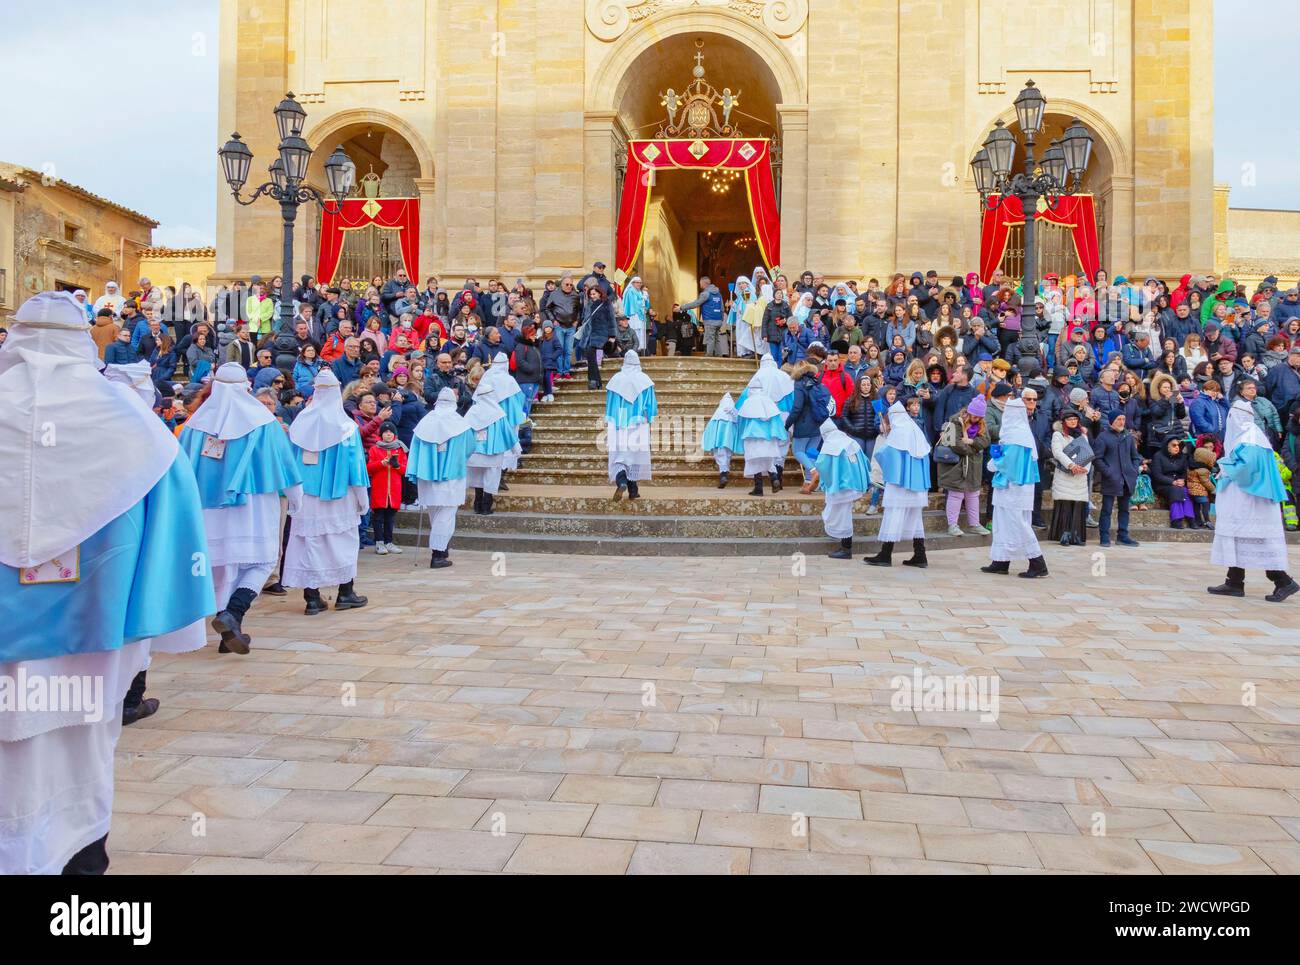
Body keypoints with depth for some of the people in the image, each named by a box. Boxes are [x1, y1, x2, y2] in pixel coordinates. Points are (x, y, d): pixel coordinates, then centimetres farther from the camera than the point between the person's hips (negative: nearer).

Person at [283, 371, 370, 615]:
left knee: (308, 540, 5)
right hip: (339, 495, -2)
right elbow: (355, 463, -7)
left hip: (306, 495, 2)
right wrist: (363, 498, 0)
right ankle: (345, 593, 15)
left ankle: (312, 598, 6)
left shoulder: (300, 423, 0)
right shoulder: (346, 426, -8)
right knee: (343, 541, 9)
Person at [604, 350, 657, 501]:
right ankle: (633, 490, 10)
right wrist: (649, 418, 8)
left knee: (619, 454, -1)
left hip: (618, 424, 0)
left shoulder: (616, 379, 2)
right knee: (635, 454, 9)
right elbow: (650, 403, -1)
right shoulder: (644, 379, 0)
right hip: (638, 425, 0)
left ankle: (621, 481, -29)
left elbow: (610, 404, 5)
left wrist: (607, 423, 10)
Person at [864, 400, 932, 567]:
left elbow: (882, 453, -7)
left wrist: (884, 435, 12)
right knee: (915, 518, 11)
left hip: (899, 483, -7)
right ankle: (920, 556, 10)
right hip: (918, 484, 7)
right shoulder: (917, 431, 10)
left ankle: (885, 556, -2)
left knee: (894, 516, -4)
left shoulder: (897, 432, -10)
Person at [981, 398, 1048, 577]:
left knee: (1018, 524, -4)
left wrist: (993, 464, 0)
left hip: (1013, 487, -10)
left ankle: (1038, 564, 0)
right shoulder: (1022, 431, 13)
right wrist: (997, 455, 4)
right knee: (1003, 523, 11)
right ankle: (1001, 562, 14)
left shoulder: (1015, 434, -17)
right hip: (1011, 486, 10)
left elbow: (1007, 460, -18)